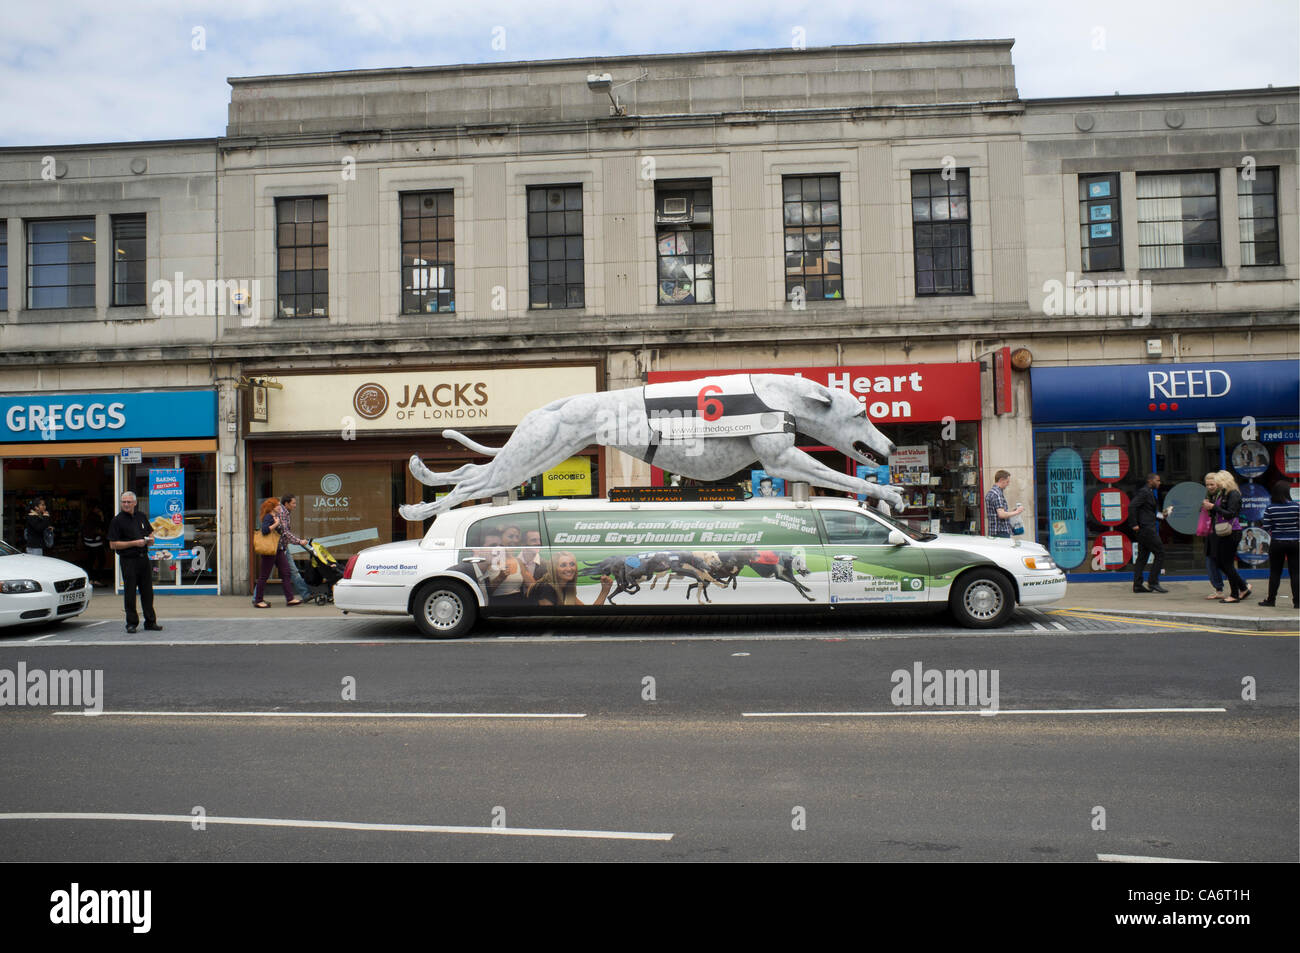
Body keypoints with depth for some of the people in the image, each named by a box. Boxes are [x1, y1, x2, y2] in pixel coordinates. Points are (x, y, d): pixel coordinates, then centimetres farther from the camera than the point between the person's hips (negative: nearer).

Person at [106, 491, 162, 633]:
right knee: (130, 594, 0)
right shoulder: (117, 520, -4)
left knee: (147, 592, 7)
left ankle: (150, 622, 14)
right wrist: (134, 543, -15)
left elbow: (150, 532, 28)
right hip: (128, 560, -5)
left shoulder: (141, 517, 13)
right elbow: (113, 545, -9)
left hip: (144, 558, 5)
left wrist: (150, 540, 4)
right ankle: (131, 623, 8)